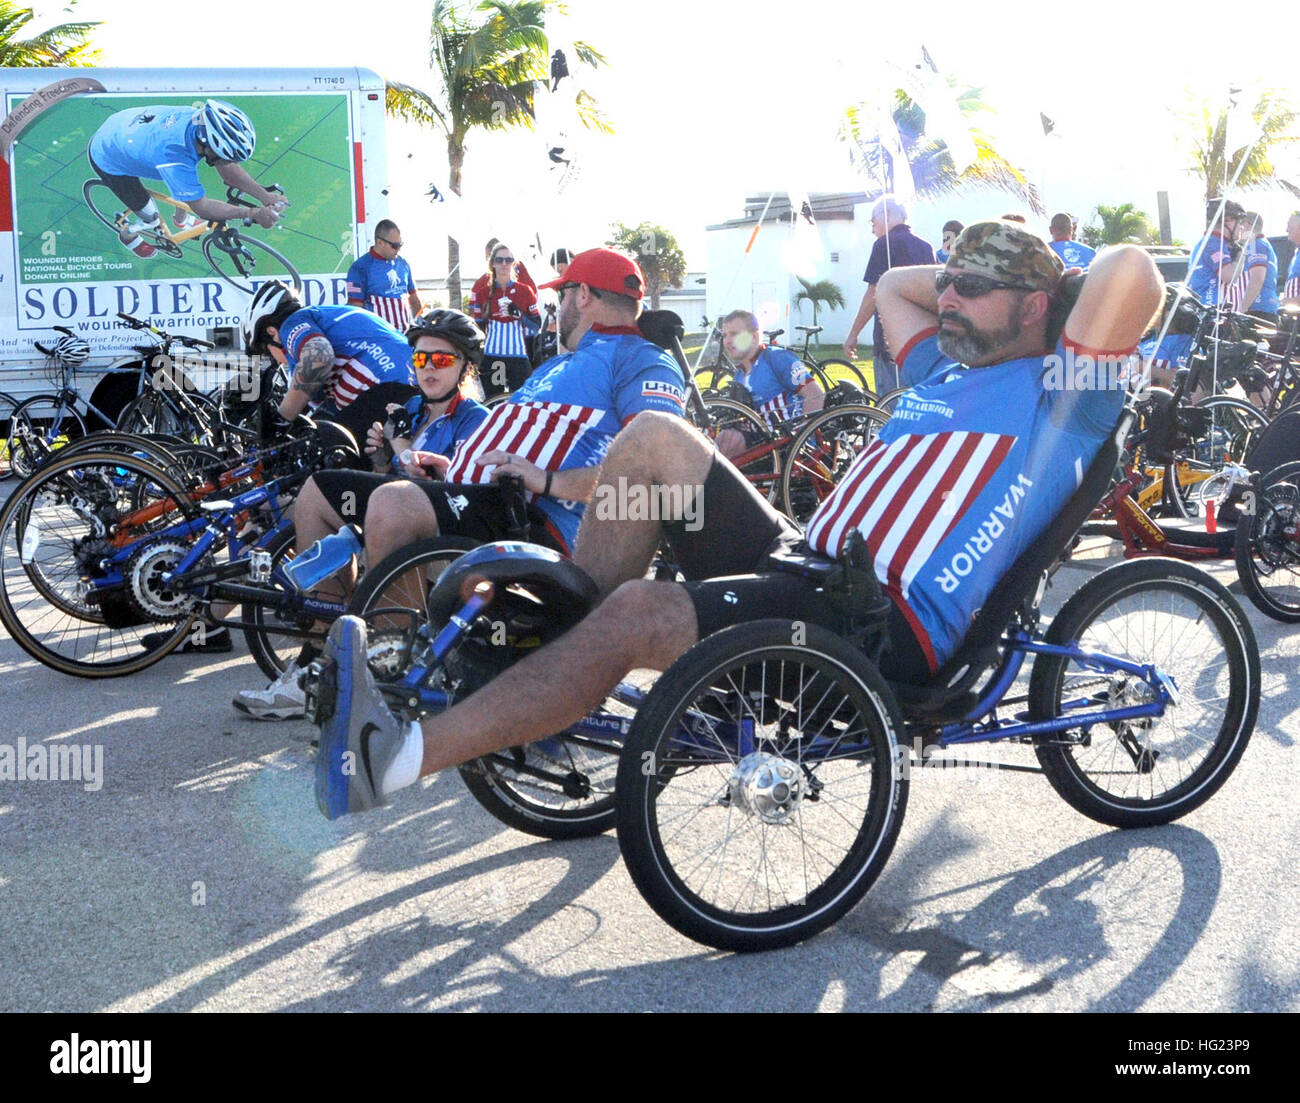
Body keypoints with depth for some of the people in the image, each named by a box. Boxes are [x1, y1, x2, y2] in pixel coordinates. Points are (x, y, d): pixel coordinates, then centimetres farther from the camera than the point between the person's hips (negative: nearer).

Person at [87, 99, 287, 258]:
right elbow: (202, 207, -33)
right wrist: (254, 214, -34)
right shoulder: (174, 157, -44)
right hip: (108, 159, -6)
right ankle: (127, 235, 36)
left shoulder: (198, 118, -25)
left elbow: (228, 169, -14)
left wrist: (265, 196, -21)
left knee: (187, 185, 11)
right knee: (150, 220, 2)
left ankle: (182, 219, 42)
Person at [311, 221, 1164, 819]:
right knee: (656, 439, -6)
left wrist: (1057, 279, 5)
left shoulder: (1054, 393, 1)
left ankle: (394, 757, -22)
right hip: (806, 558, 9)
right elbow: (893, 284, 43)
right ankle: (544, 649, -5)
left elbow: (1133, 274, -16)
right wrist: (963, 270, 31)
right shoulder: (944, 371, 26)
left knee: (634, 612, -27)